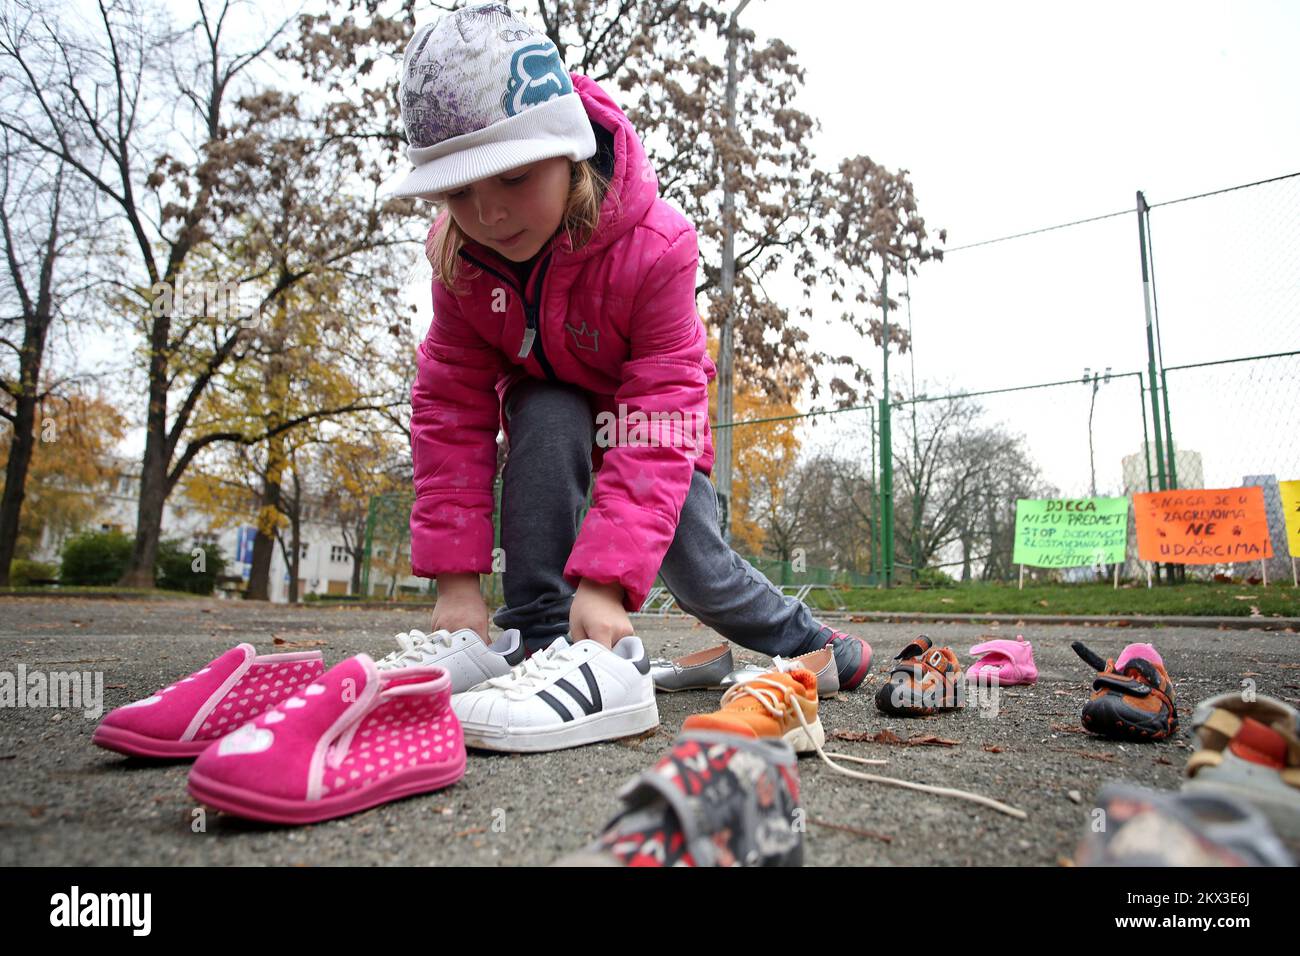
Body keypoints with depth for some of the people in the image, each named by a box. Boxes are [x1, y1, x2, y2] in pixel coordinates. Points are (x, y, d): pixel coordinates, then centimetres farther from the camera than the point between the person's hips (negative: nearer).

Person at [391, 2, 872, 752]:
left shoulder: (655, 245, -36)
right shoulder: (460, 256, -25)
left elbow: (655, 423, -39)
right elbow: (452, 410, -24)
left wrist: (605, 577, -46)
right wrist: (457, 576, -31)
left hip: (648, 407, -2)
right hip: (553, 402, 3)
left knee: (697, 569, -5)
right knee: (542, 424, -34)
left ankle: (804, 636, 26)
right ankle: (552, 643, -32)